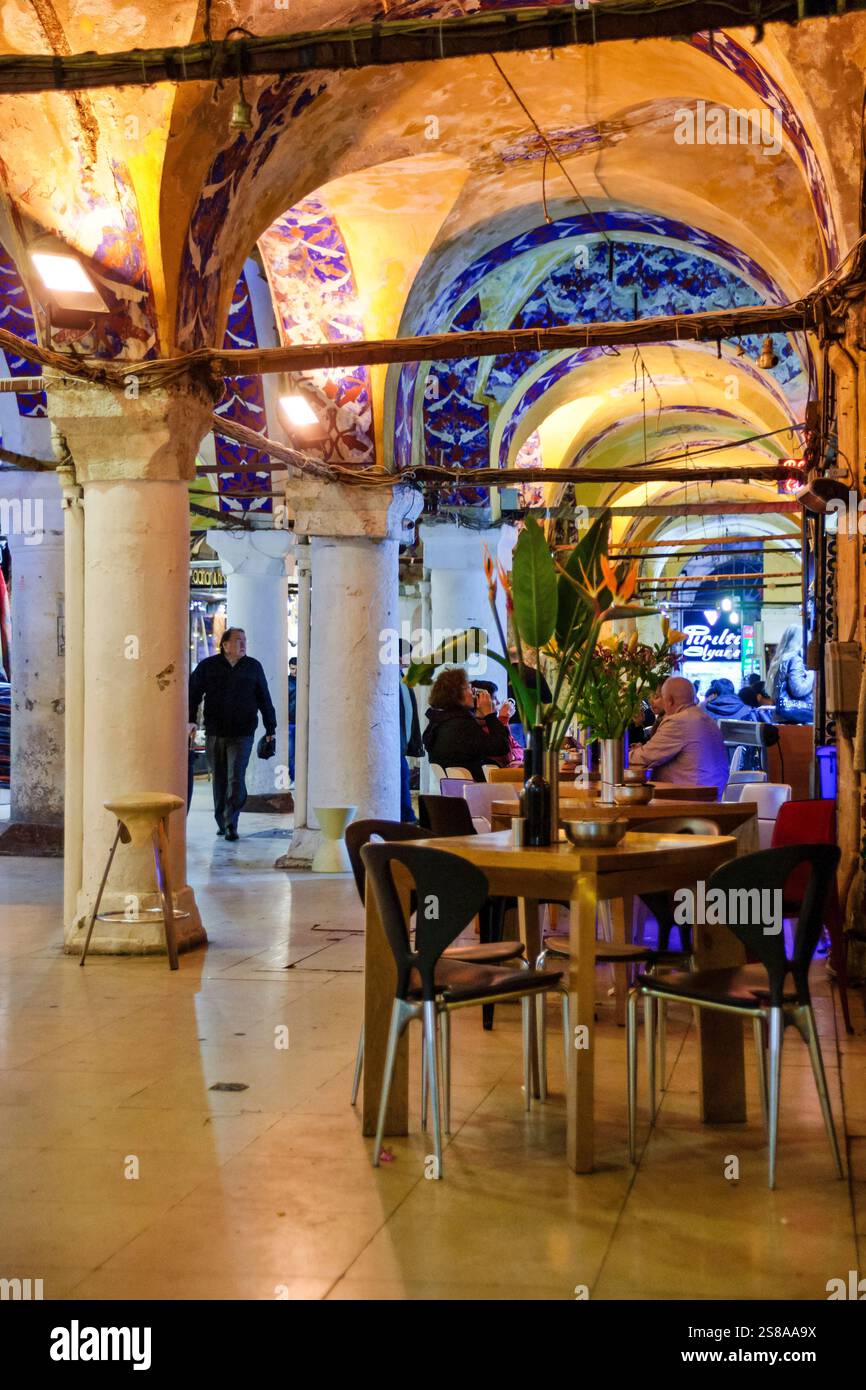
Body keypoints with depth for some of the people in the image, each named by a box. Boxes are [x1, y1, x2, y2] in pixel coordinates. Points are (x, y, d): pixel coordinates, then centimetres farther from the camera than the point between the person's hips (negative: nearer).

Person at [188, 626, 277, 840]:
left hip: (242, 734, -1)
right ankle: (221, 823, 20)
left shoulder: (253, 667, 7)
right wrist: (191, 720, -7)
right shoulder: (208, 666, 4)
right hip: (215, 733, 1)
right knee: (219, 780, 9)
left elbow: (264, 700, 11)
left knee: (236, 779, -10)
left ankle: (231, 824, -9)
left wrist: (270, 728, 11)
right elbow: (193, 693, 5)